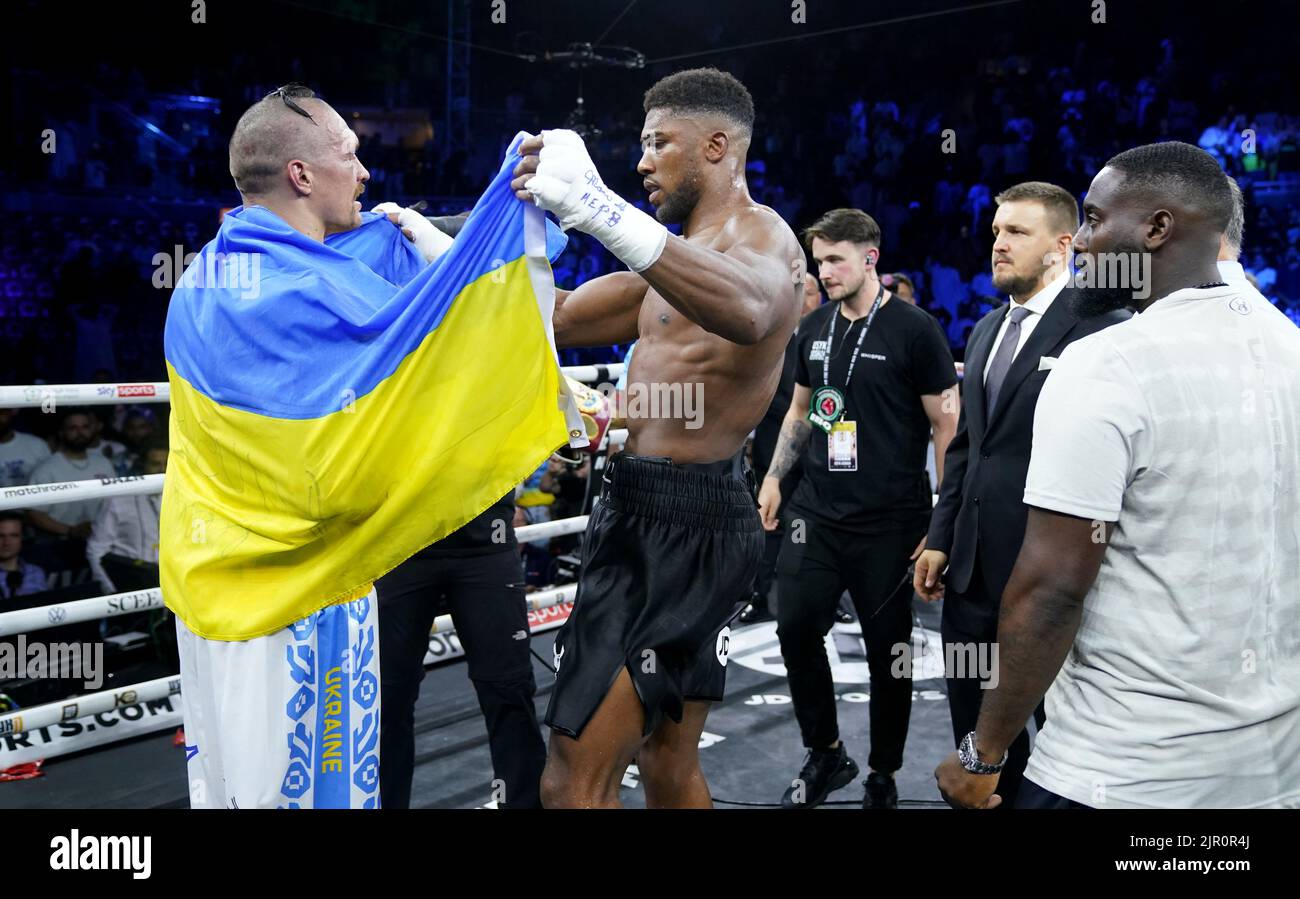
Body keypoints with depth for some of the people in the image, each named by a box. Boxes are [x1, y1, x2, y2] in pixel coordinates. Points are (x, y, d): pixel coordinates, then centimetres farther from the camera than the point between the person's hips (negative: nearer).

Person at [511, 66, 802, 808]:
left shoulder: (758, 233, -11)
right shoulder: (682, 255, 20)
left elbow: (749, 311, -37)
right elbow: (557, 319, 22)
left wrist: (600, 210, -44)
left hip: (681, 522, -10)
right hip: (653, 512, 10)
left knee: (573, 782, -9)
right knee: (670, 760, 20)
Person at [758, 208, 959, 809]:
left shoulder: (914, 330, -9)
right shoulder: (814, 328, 8)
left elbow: (947, 426, -8)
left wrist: (944, 522, -11)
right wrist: (774, 478, 12)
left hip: (890, 523, -5)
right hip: (817, 512, 5)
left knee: (887, 649, 6)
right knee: (795, 629, 4)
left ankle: (883, 778, 24)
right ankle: (825, 754, 26)